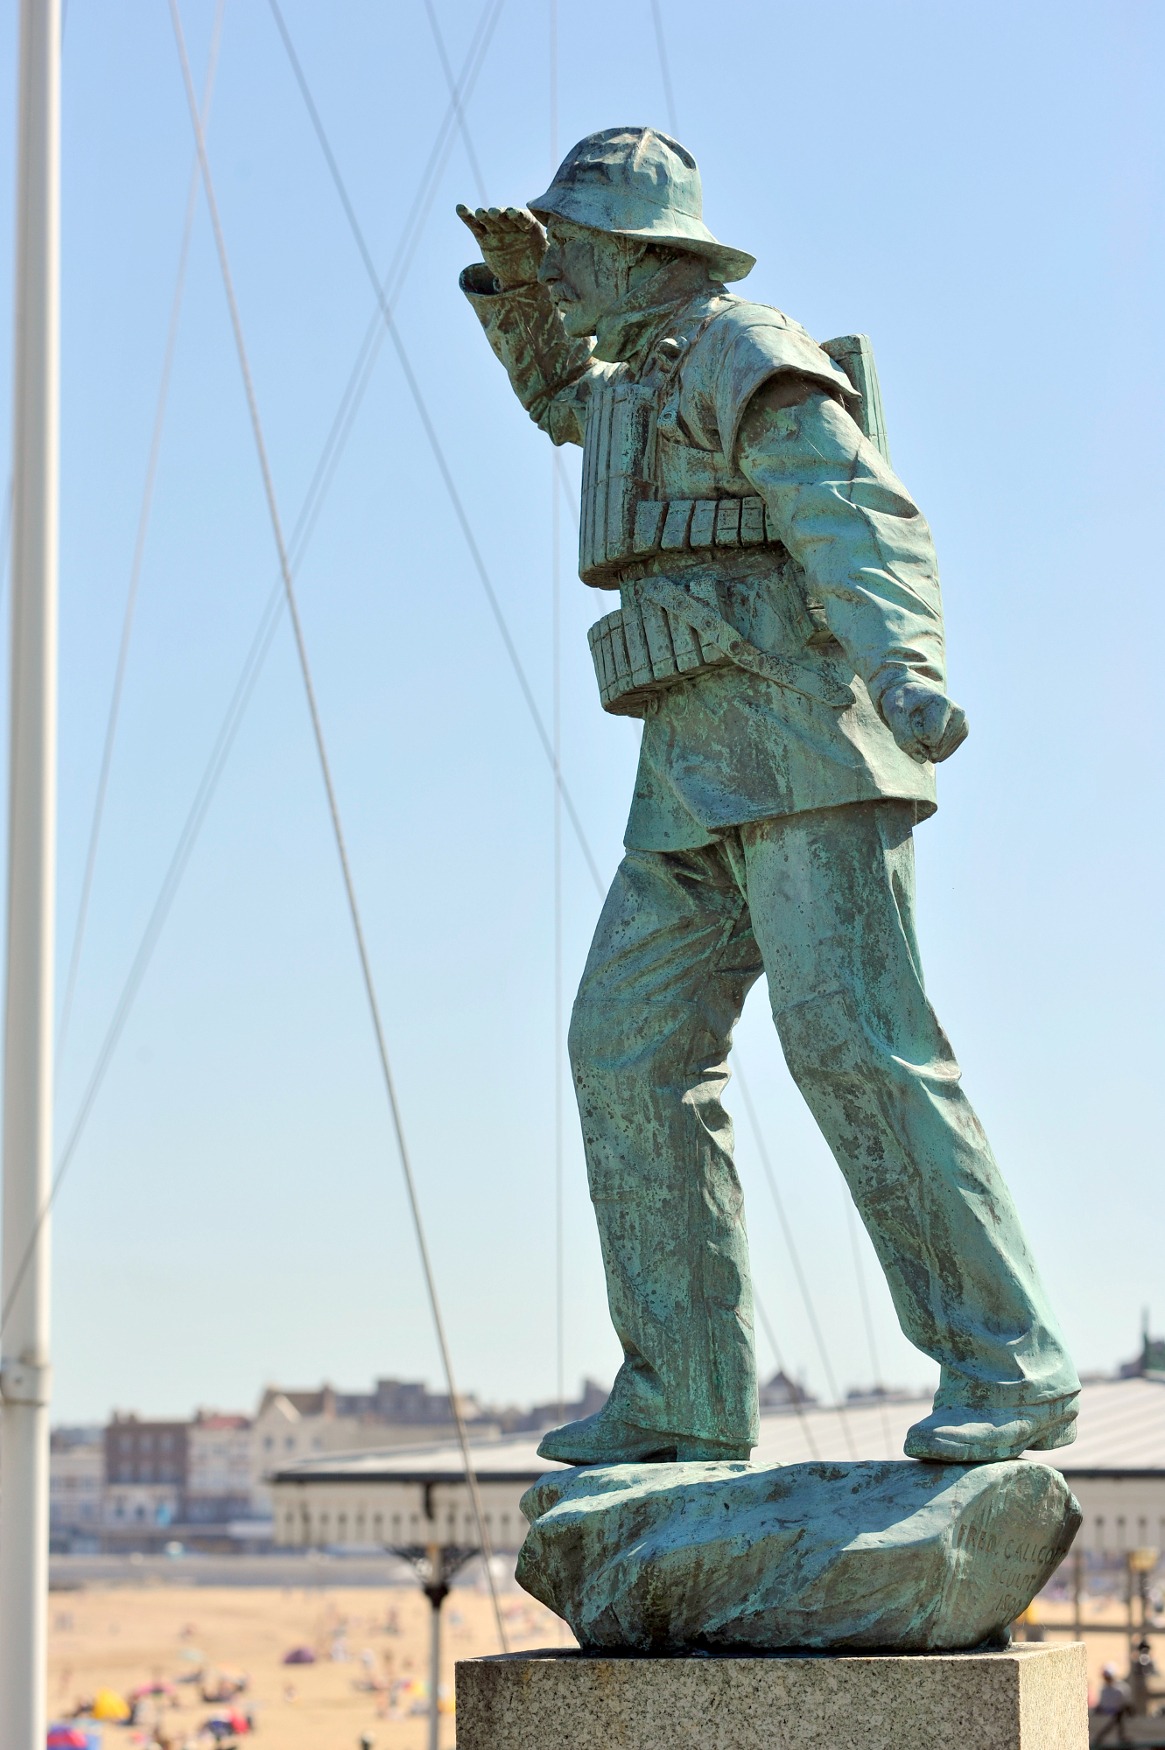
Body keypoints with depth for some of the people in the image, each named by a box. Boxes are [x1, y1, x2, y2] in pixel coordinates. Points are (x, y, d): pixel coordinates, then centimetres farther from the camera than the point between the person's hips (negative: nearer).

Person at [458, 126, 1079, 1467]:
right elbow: (565, 399, 49)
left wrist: (906, 666, -42)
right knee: (631, 1052, 1)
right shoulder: (656, 371, 24)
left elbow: (862, 524, -23)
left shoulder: (743, 358, -7)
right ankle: (685, 1397, 2)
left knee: (853, 1044, -20)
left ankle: (1008, 1370, -19)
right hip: (701, 783, 10)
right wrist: (516, 288, 29)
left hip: (803, 746, -10)